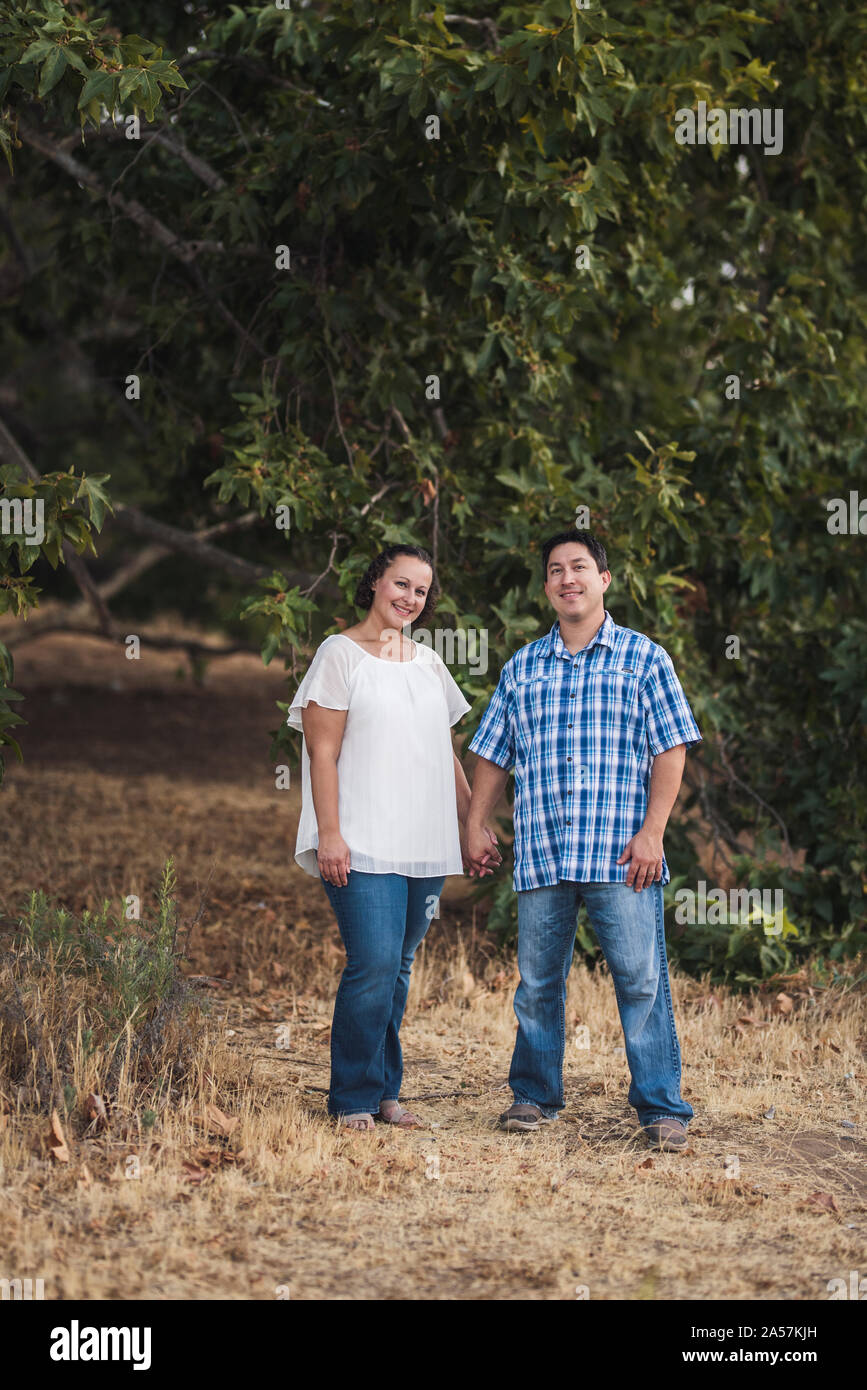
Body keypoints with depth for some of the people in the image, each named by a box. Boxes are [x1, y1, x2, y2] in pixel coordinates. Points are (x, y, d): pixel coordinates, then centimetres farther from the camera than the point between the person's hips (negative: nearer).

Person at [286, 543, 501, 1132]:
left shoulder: (429, 664, 17)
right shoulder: (341, 654, 0)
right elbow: (323, 751, -6)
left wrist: (474, 827, 18)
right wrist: (329, 834, -14)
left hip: (425, 846, 6)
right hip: (364, 845, -6)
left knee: (397, 968, 7)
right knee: (374, 963, -14)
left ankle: (386, 1093, 15)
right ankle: (353, 1100, -4)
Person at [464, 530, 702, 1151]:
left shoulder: (643, 657, 6)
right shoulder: (522, 668, 15)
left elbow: (671, 748, 1)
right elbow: (493, 754, 20)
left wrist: (652, 830, -8)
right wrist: (476, 824, 10)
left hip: (621, 855, -3)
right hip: (542, 854, 3)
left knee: (642, 980, -6)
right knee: (537, 982, 7)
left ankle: (662, 1107, -1)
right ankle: (535, 1095, 19)